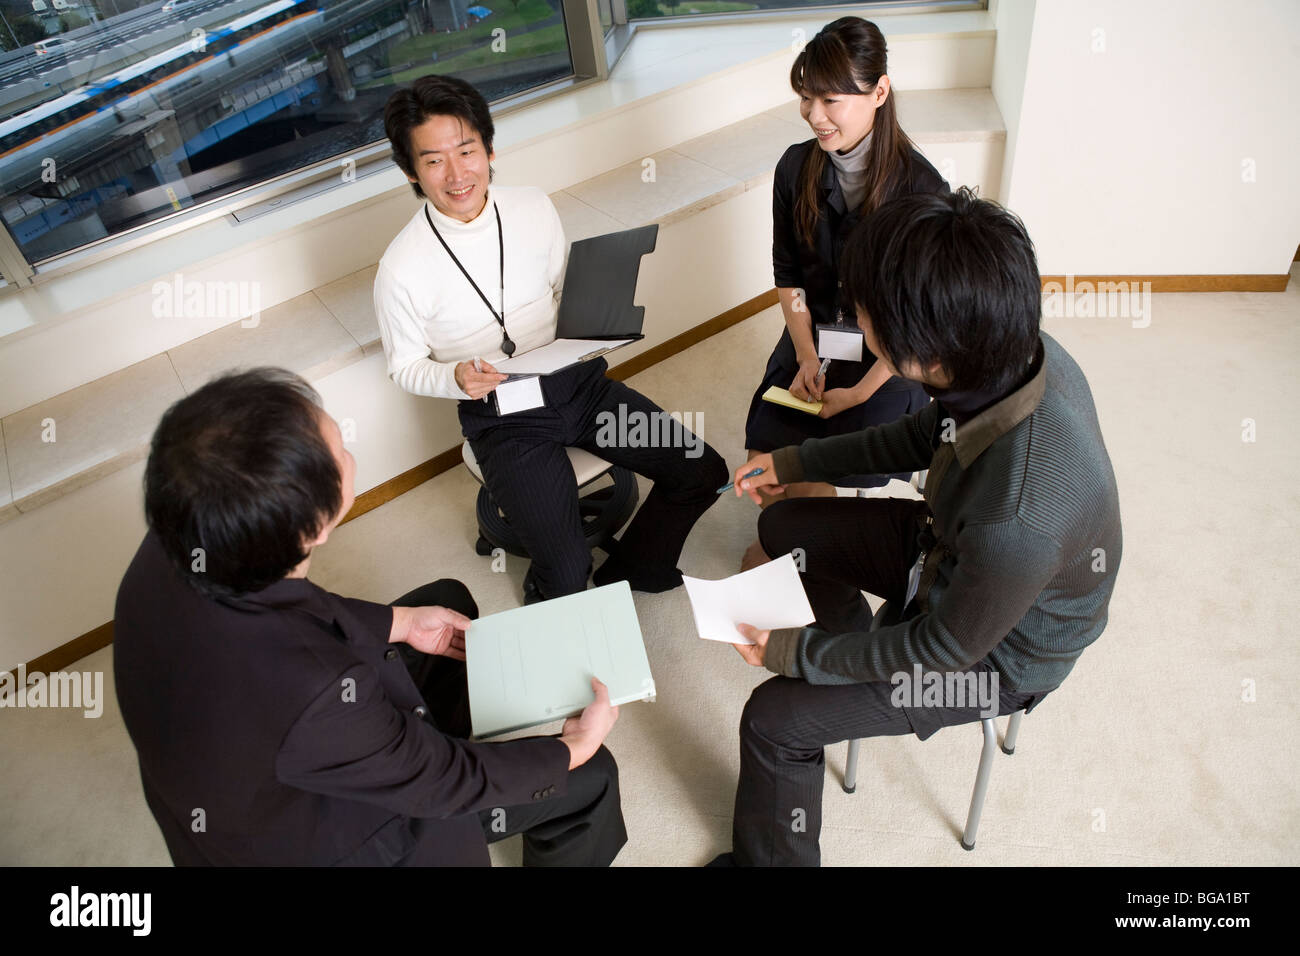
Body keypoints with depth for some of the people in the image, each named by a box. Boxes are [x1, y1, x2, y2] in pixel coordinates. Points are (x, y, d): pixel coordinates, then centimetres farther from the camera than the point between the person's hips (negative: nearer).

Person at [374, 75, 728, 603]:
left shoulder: (534, 206, -3)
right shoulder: (401, 269, -14)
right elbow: (406, 366, 0)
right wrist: (455, 378, -22)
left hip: (576, 380, 5)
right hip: (502, 419, -4)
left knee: (704, 472, -3)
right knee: (566, 574, -17)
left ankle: (626, 573, 22)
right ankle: (549, 599, 25)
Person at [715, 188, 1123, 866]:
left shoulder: (1016, 520, -45)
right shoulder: (1016, 351, -22)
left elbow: (944, 649, -25)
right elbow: (927, 434, 0)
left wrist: (792, 651, -14)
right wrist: (794, 461, 4)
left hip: (995, 650, -7)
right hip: (948, 546, 7)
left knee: (773, 720, -9)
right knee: (784, 527, 15)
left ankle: (769, 857, 23)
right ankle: (857, 657, 40)